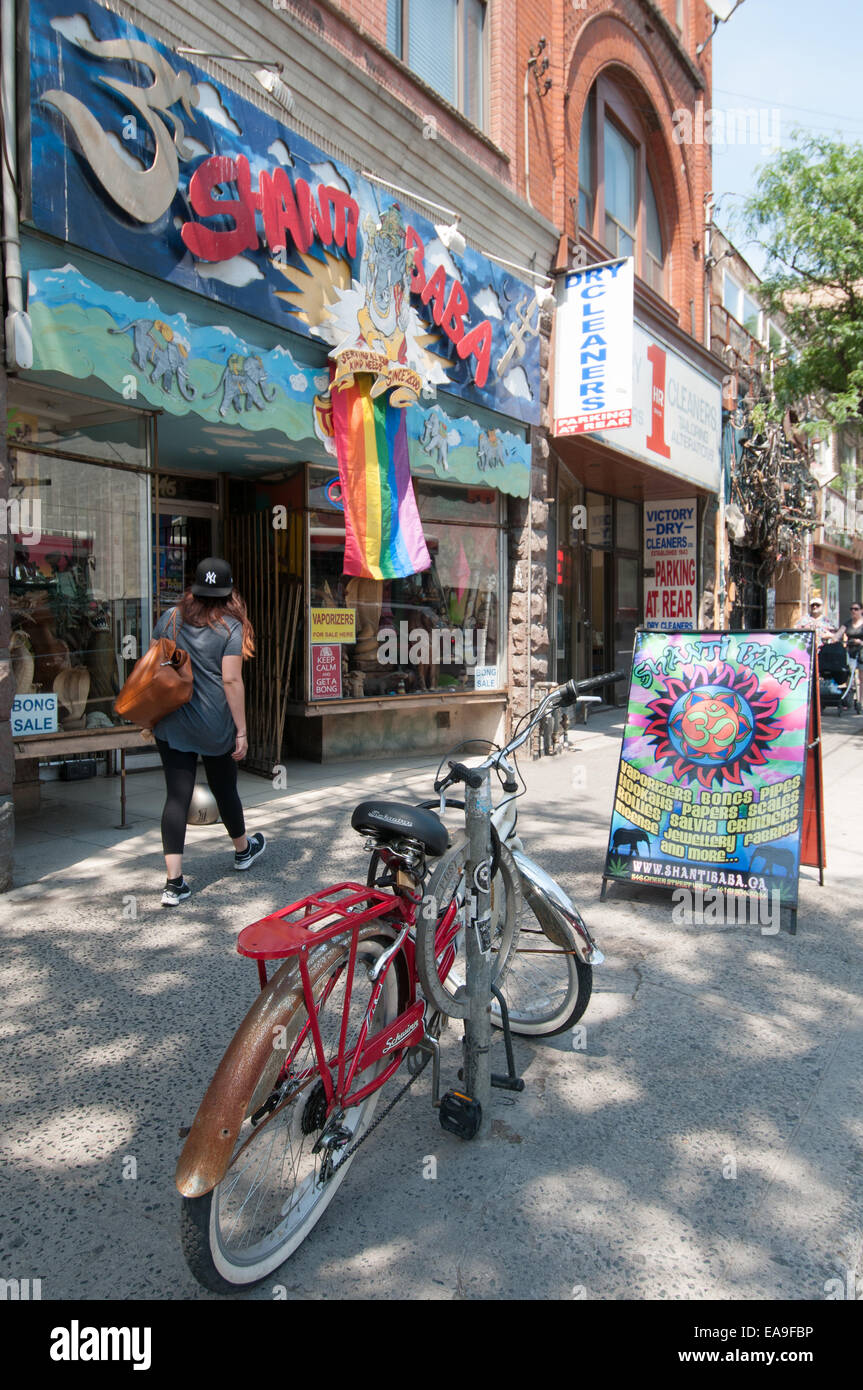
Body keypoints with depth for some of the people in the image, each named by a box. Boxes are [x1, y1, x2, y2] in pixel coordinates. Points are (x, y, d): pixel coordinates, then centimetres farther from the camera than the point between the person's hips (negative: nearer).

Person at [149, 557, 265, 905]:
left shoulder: (169, 618, 5)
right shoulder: (230, 627, -8)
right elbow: (231, 680, -14)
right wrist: (241, 731, -9)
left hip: (170, 724, 3)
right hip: (215, 726, -3)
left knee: (177, 795, 3)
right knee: (224, 789, 16)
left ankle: (174, 881, -2)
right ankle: (243, 850, 41)